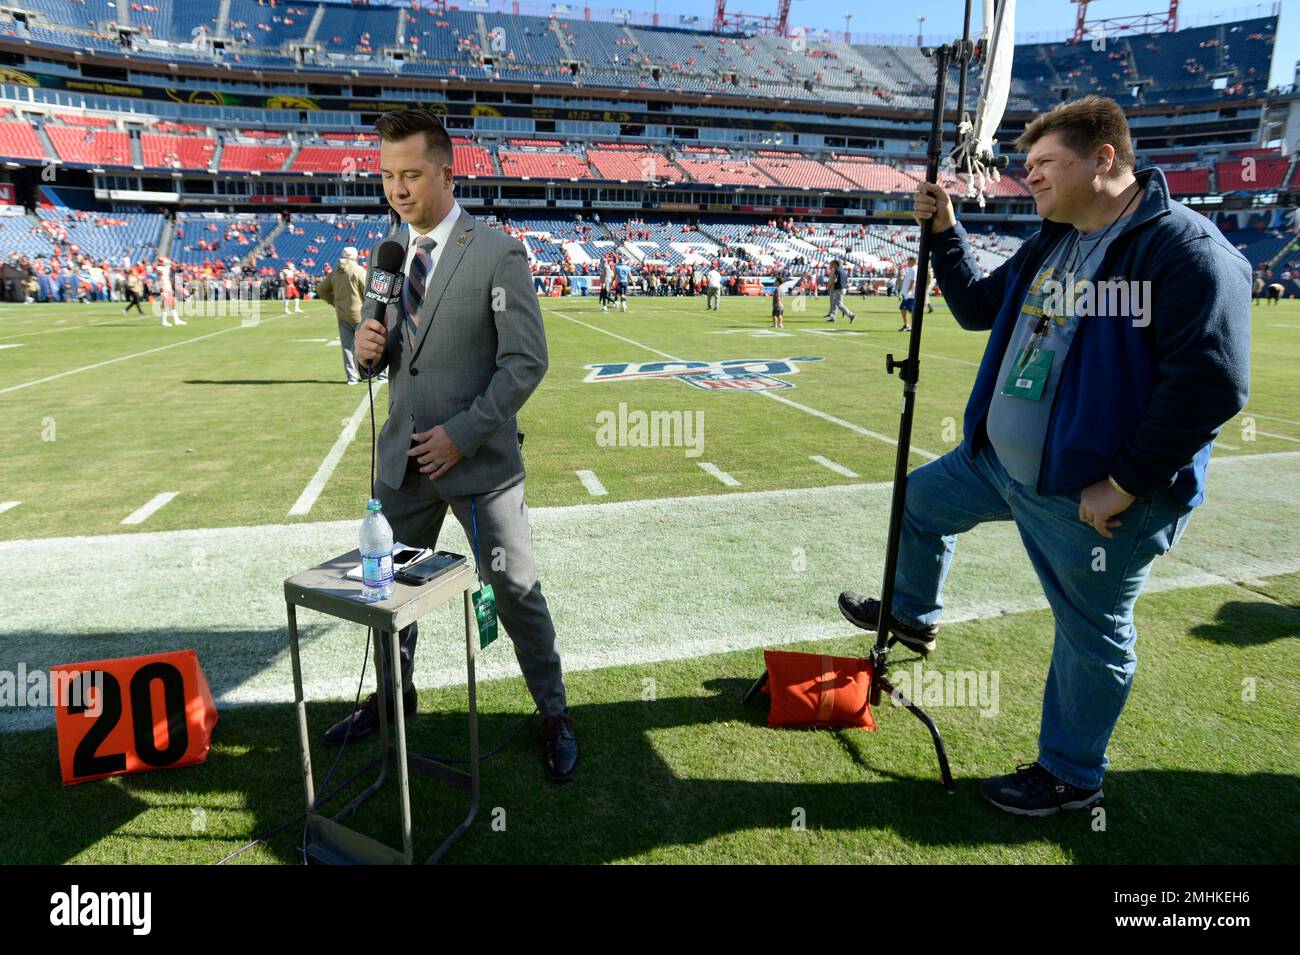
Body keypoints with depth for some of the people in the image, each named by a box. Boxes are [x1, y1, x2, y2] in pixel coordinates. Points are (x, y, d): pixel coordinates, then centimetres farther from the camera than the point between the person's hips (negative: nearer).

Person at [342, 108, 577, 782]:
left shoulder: (496, 254, -9)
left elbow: (526, 362, -13)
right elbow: (385, 355, 16)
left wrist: (462, 433, -18)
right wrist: (368, 348, -8)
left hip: (480, 460, -5)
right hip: (403, 457, 6)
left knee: (516, 590, 4)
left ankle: (553, 713, 25)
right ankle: (394, 696, 41)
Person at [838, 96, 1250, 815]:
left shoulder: (1187, 249, -18)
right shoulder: (1051, 243, 10)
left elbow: (1211, 383, -24)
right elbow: (978, 308, 21)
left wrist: (1124, 484, -23)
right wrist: (943, 233, 10)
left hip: (1092, 494, -8)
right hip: (998, 461, 9)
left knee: (1091, 634, 8)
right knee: (921, 499, 23)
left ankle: (1070, 776, 29)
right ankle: (913, 615, 48)